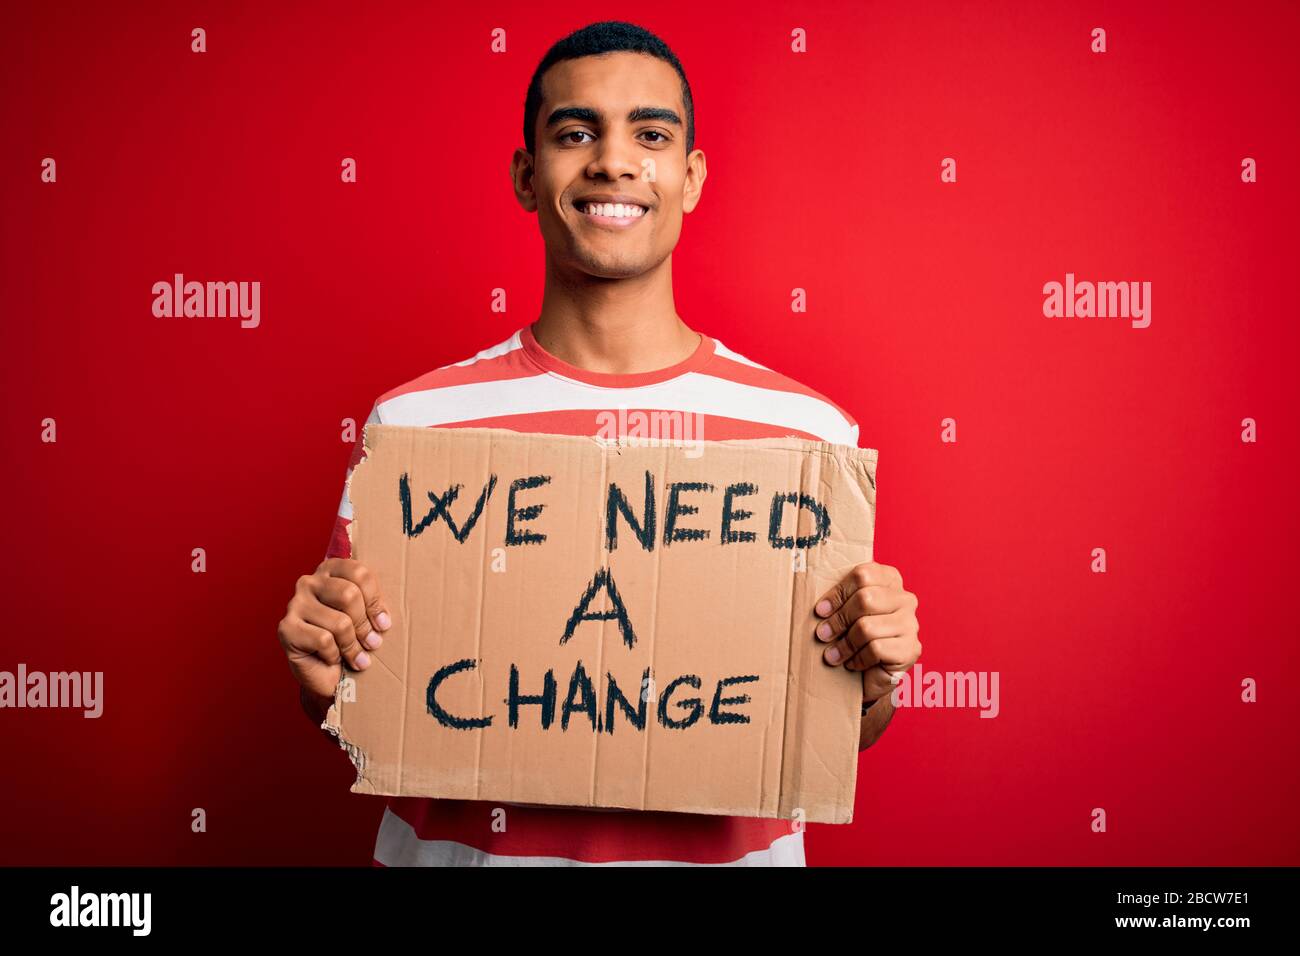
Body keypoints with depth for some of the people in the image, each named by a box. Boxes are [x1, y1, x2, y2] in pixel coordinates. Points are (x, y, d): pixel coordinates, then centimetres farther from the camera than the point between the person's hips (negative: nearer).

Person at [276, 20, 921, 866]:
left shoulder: (813, 429, -9)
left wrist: (875, 680, -18)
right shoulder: (411, 421, -8)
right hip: (459, 847, 1)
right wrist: (324, 676, -18)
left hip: (722, 848, 0)